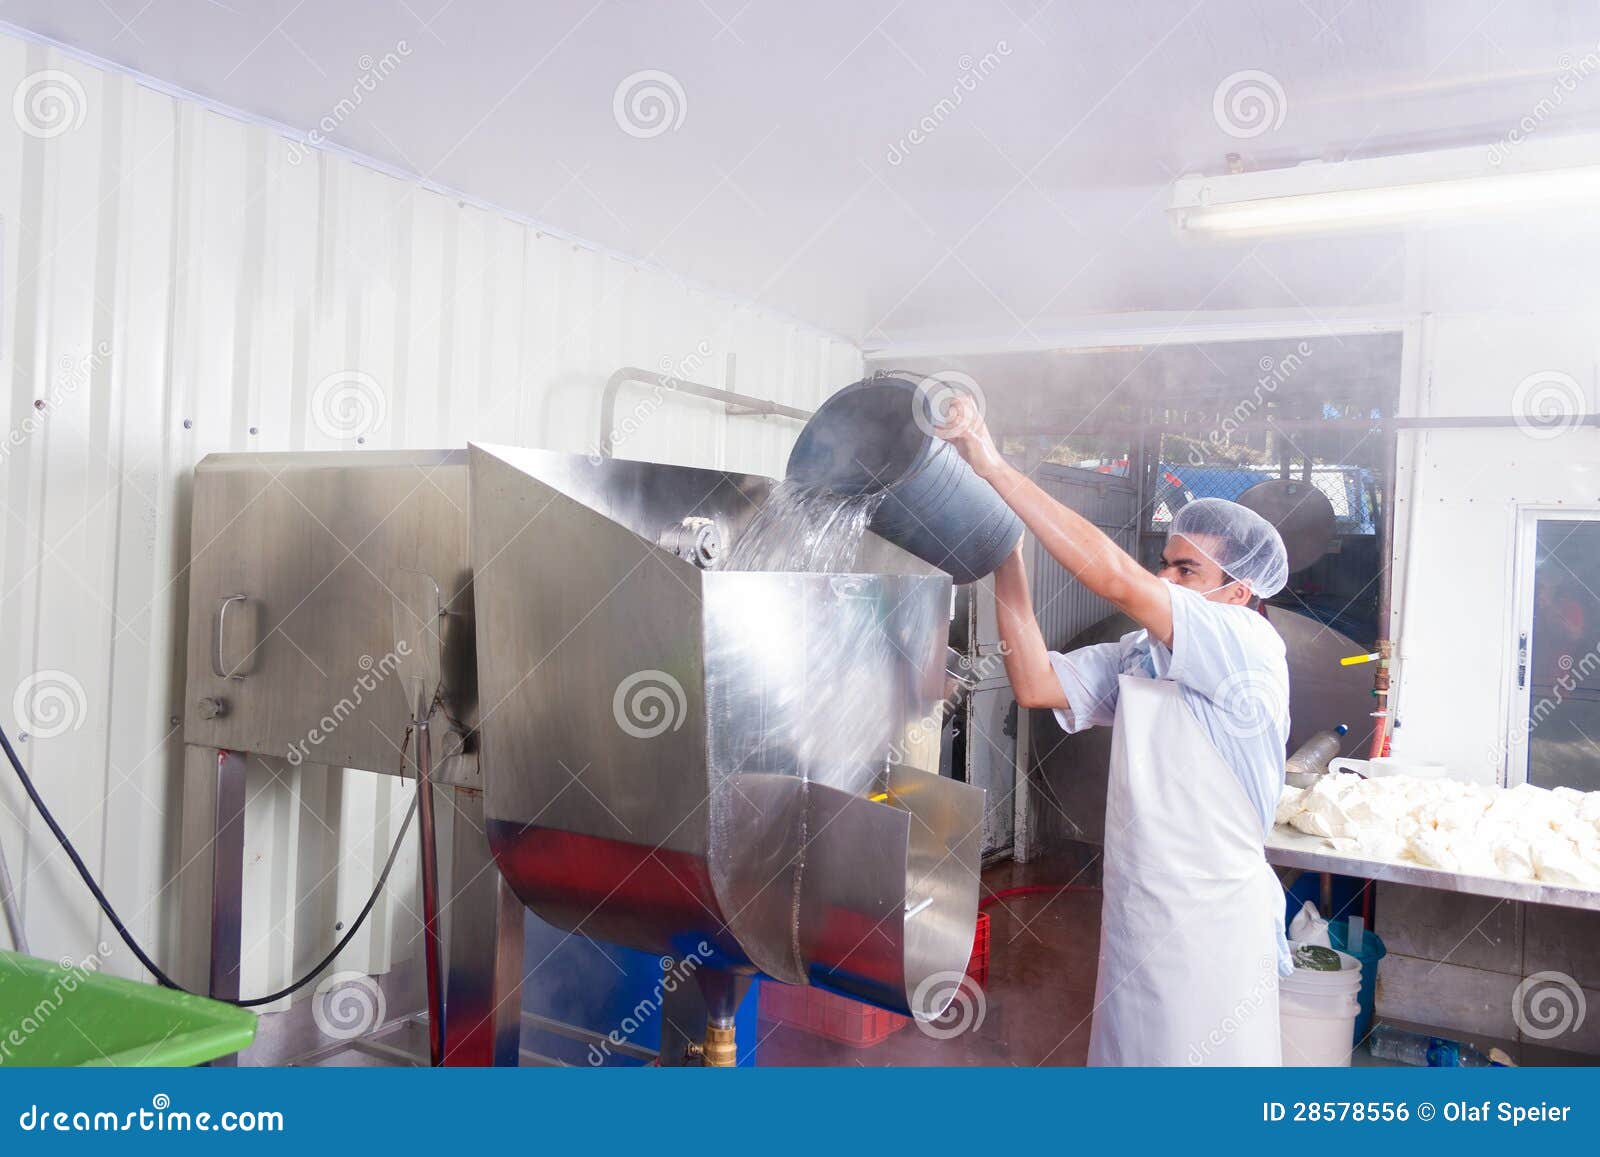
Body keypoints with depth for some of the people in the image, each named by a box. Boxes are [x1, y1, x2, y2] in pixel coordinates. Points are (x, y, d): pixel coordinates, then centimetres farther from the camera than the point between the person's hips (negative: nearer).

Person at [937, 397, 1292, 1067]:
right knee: (1129, 1056, 17)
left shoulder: (1250, 646, -16)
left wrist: (994, 467, -26)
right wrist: (1007, 553, -9)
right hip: (1134, 928, 7)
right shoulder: (1140, 657, 6)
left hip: (1212, 934, -6)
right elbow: (1035, 683, -3)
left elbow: (1116, 579, -27)